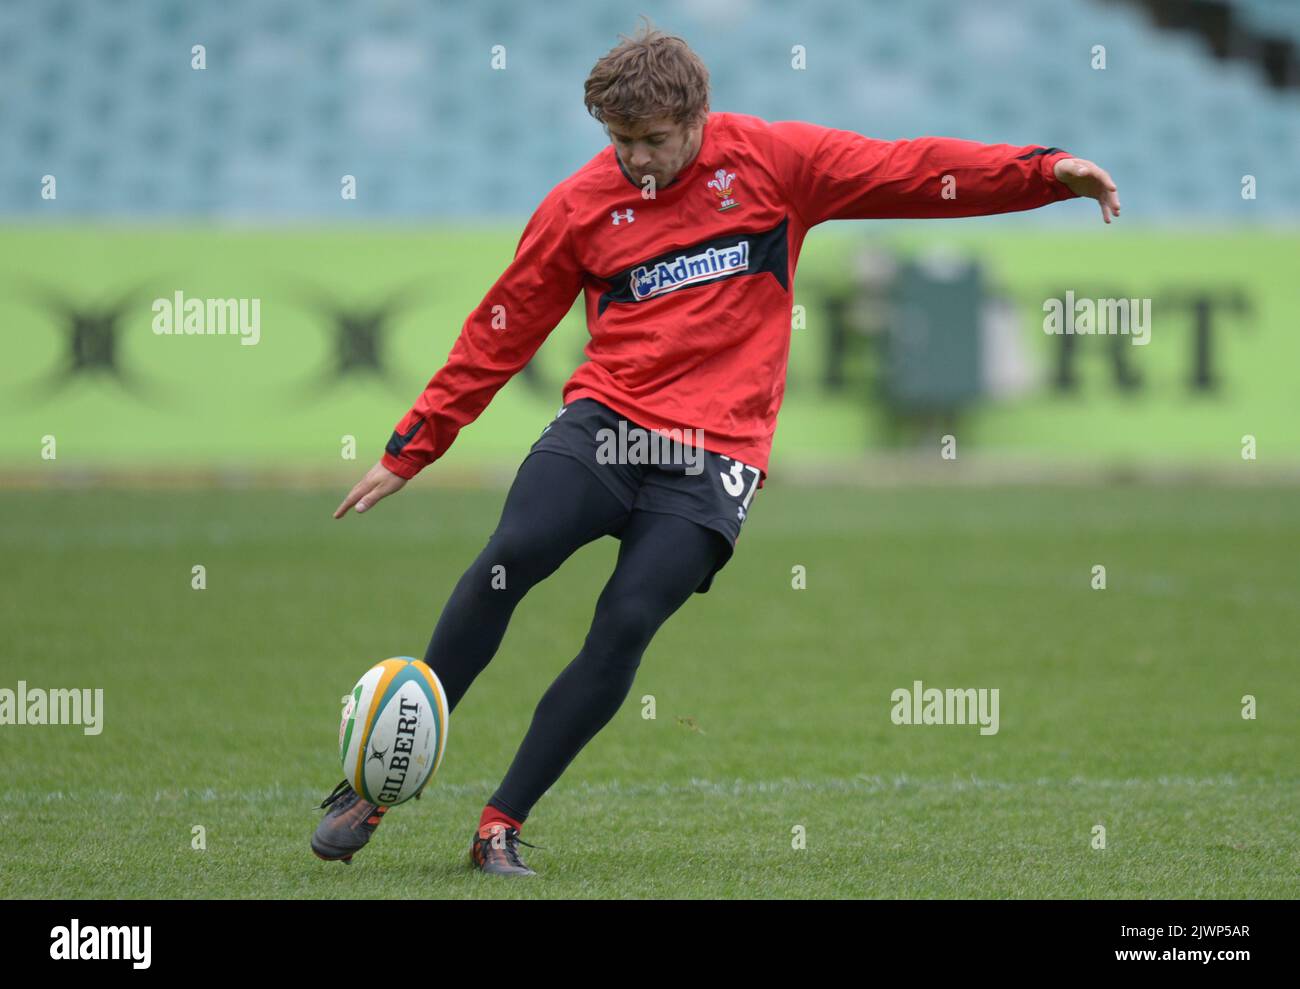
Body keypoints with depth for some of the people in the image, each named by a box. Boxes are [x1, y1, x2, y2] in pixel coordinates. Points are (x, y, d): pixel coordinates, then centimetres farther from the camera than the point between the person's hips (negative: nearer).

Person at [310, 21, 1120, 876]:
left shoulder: (772, 160, 4)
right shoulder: (580, 206, 7)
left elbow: (913, 172, 3)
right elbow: (497, 337, 13)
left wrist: (1049, 171, -5)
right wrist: (410, 450, 14)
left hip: (714, 458, -1)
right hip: (605, 421, 1)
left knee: (626, 626, -16)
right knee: (508, 561, -20)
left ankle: (503, 825, -6)